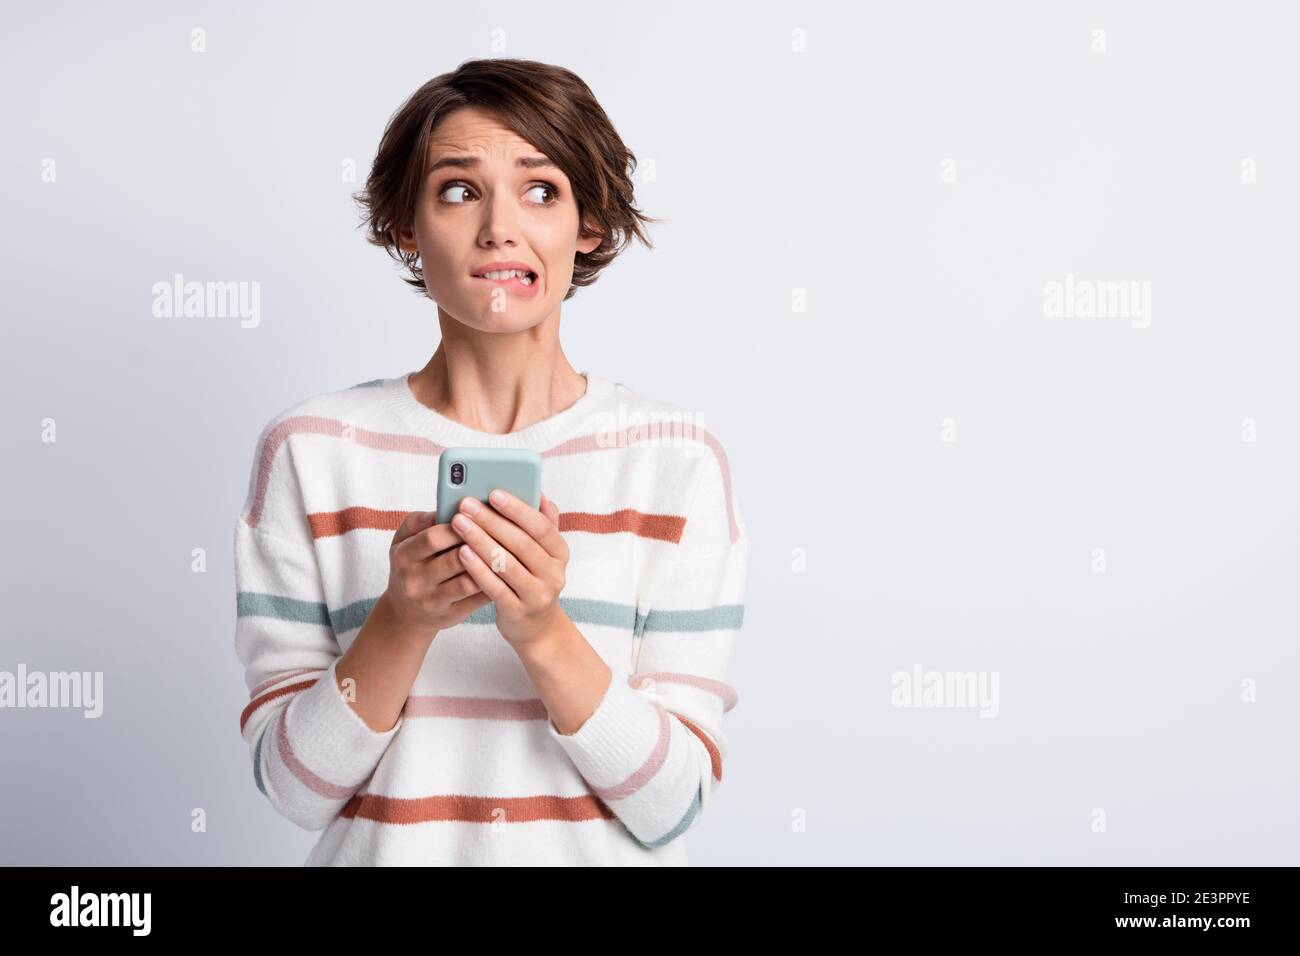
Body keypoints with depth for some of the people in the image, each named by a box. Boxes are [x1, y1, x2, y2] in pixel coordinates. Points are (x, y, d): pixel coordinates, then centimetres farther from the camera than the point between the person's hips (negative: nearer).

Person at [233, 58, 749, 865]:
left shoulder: (679, 462, -8)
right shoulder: (310, 451, -6)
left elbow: (674, 805, -10)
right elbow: (295, 788, -7)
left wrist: (544, 634, -24)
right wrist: (403, 623, -22)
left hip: (602, 854, 0)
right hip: (388, 847, 1)